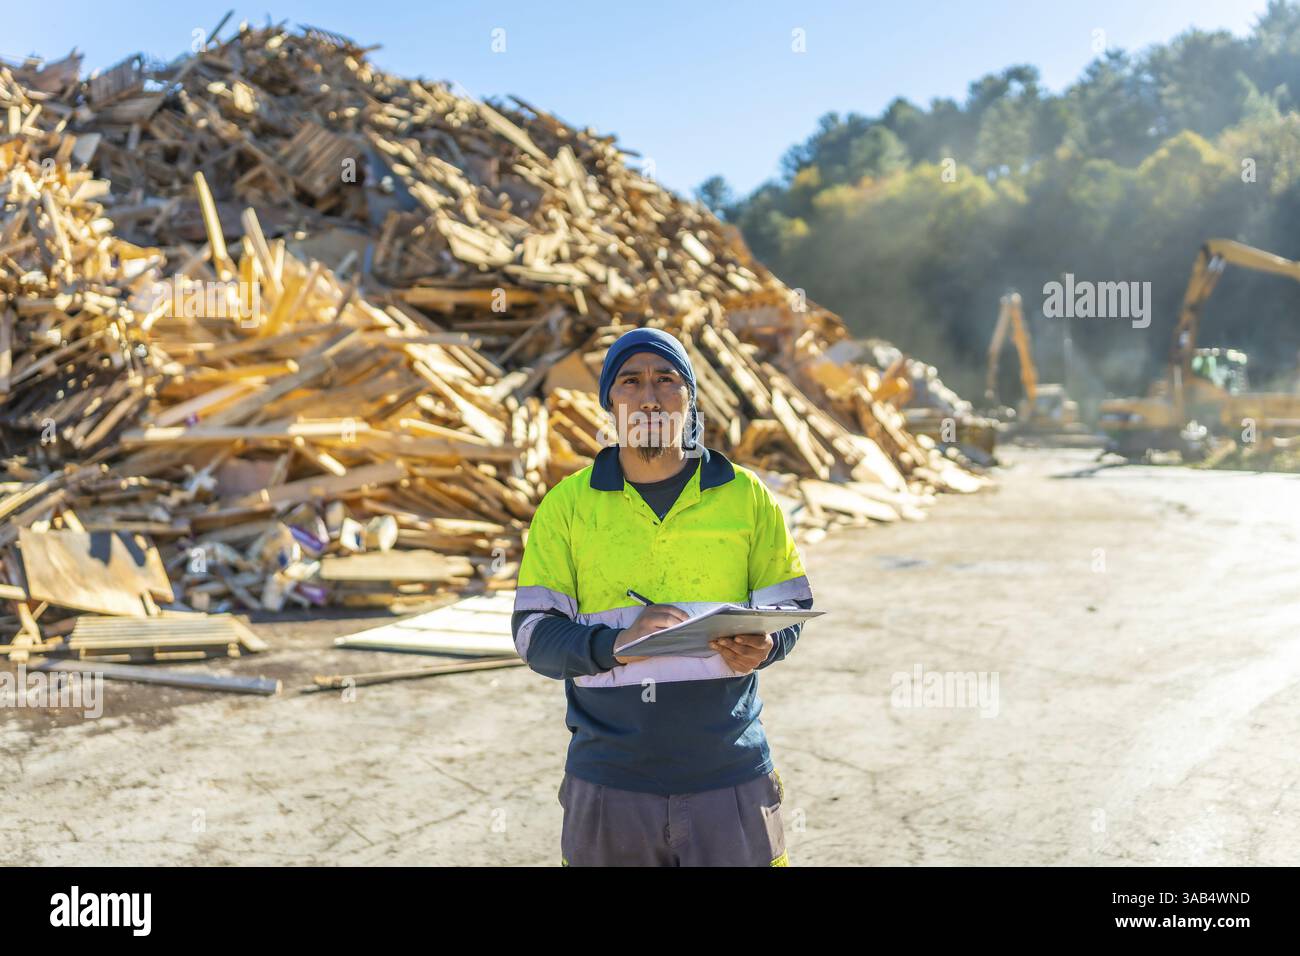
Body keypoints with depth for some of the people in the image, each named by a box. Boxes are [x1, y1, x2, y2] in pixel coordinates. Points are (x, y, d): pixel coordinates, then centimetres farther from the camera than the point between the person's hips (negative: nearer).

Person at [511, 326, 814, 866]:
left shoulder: (745, 496, 5)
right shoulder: (568, 504, 3)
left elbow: (790, 607, 8)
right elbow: (534, 632, -1)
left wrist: (763, 646, -15)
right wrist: (615, 644, -20)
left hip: (729, 776, 0)